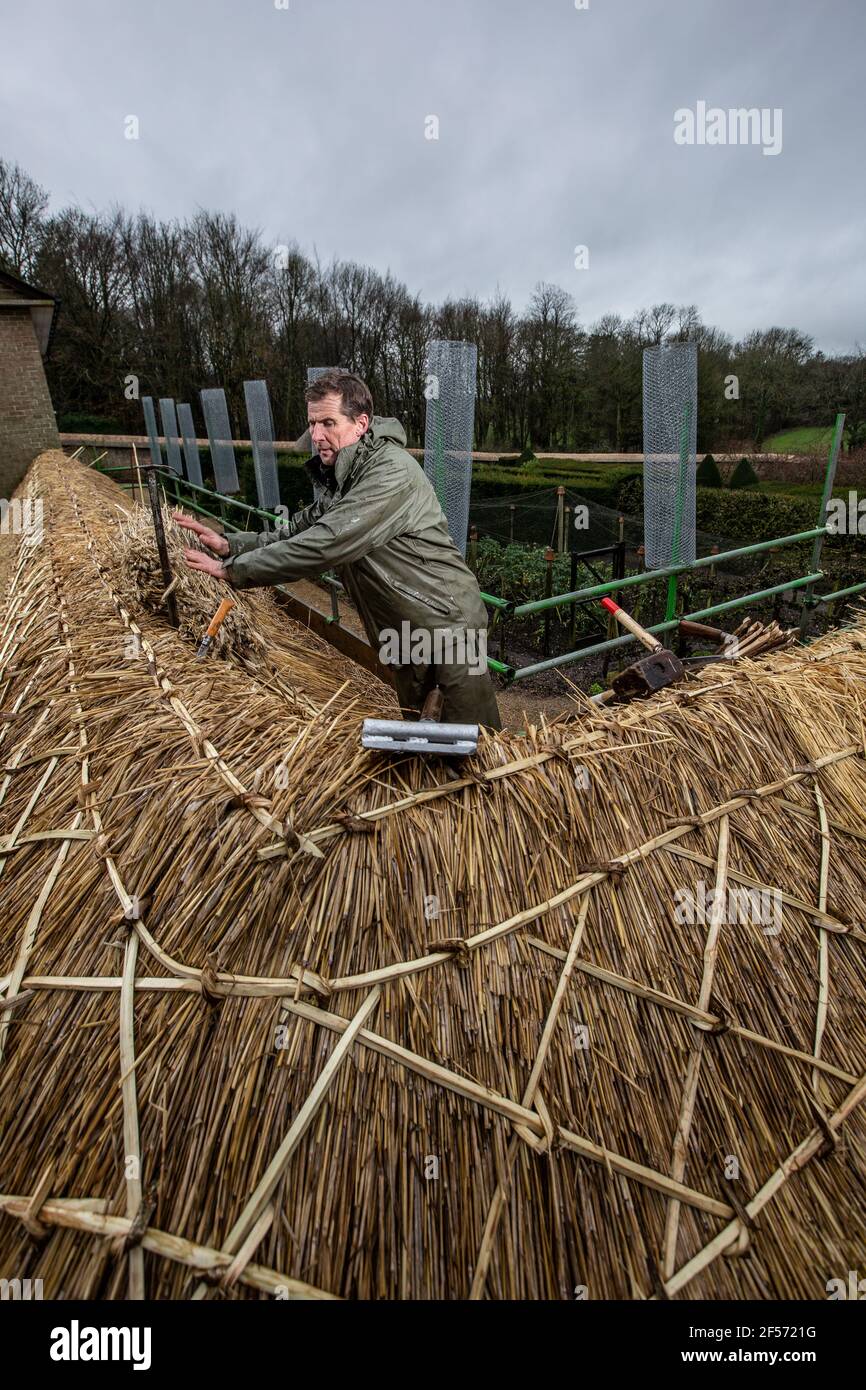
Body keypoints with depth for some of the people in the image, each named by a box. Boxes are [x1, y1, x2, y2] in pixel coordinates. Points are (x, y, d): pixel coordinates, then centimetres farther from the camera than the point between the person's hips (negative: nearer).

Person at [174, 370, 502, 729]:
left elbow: (324, 545, -30)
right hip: (401, 635, 9)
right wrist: (228, 544, -6)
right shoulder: (334, 477, 7)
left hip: (449, 624, -8)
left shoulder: (391, 471, -24)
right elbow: (297, 531, 10)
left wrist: (232, 569, -23)